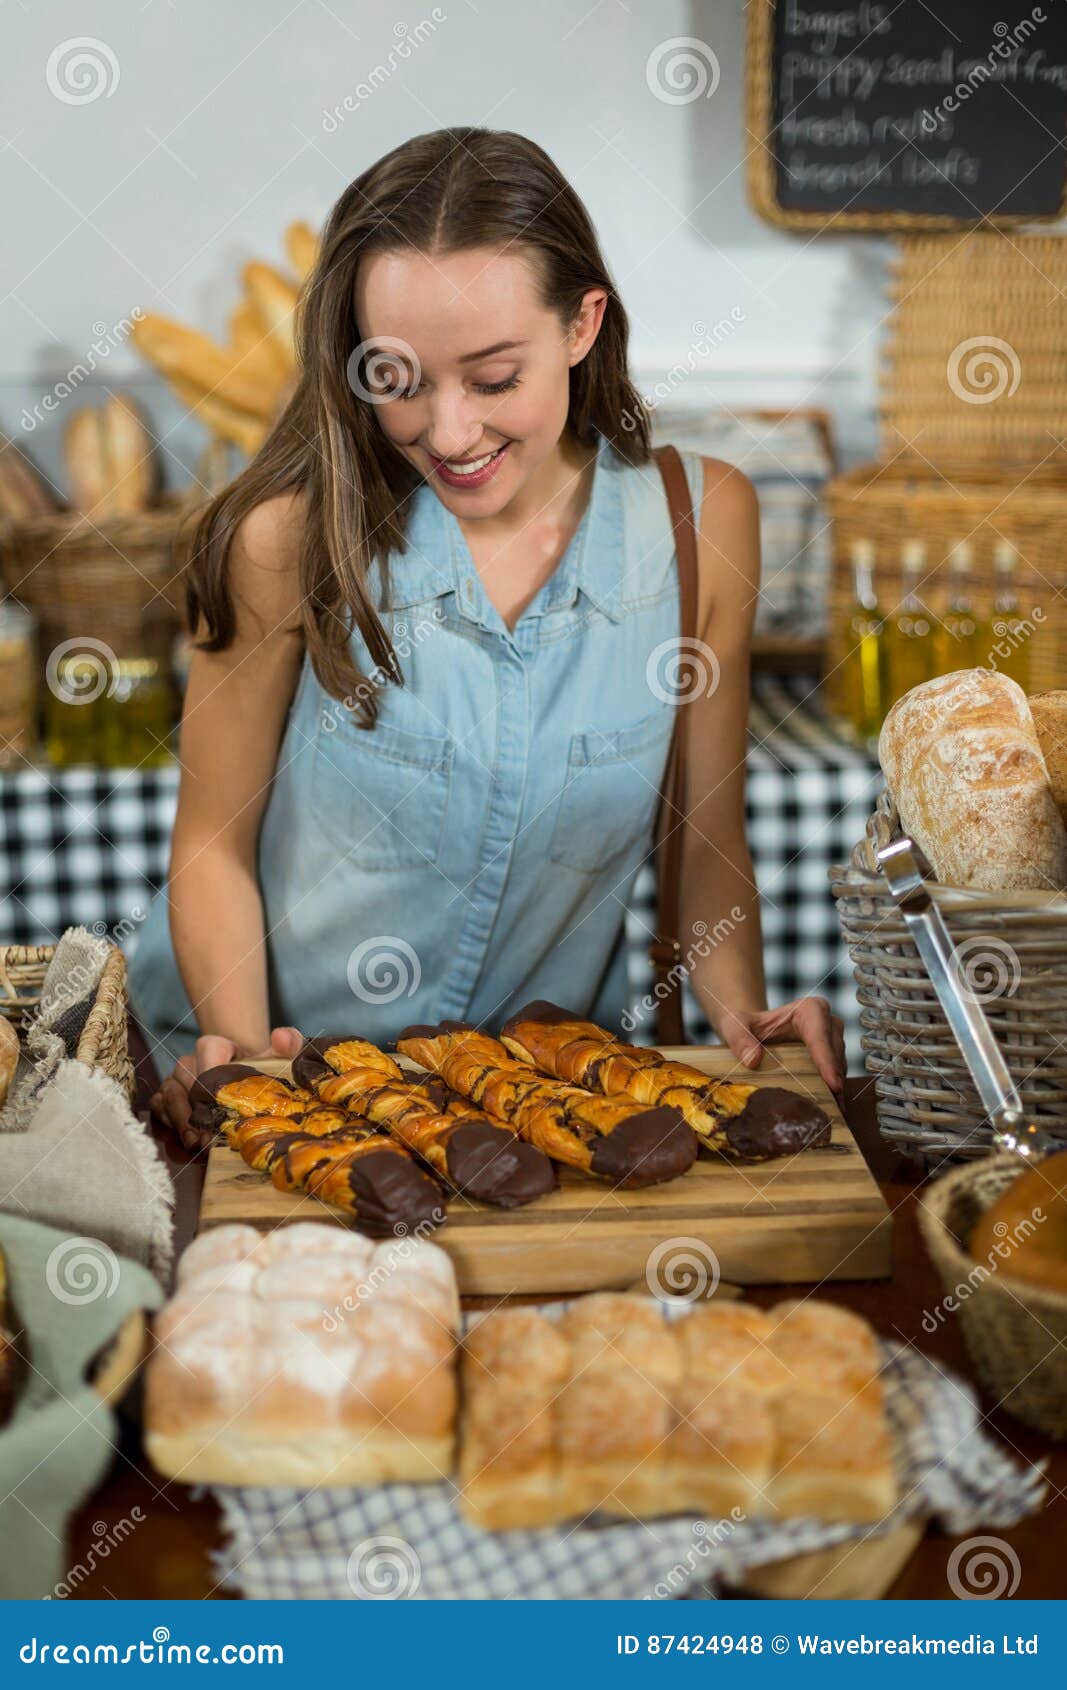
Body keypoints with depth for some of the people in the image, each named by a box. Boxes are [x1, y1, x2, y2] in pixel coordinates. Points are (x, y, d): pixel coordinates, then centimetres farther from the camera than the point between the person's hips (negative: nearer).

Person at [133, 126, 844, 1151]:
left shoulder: (701, 519, -6)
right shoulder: (293, 535, -13)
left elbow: (707, 839, 3)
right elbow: (214, 845, -4)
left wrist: (741, 1013, -13)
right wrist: (235, 1047, -18)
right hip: (289, 1079, 0)